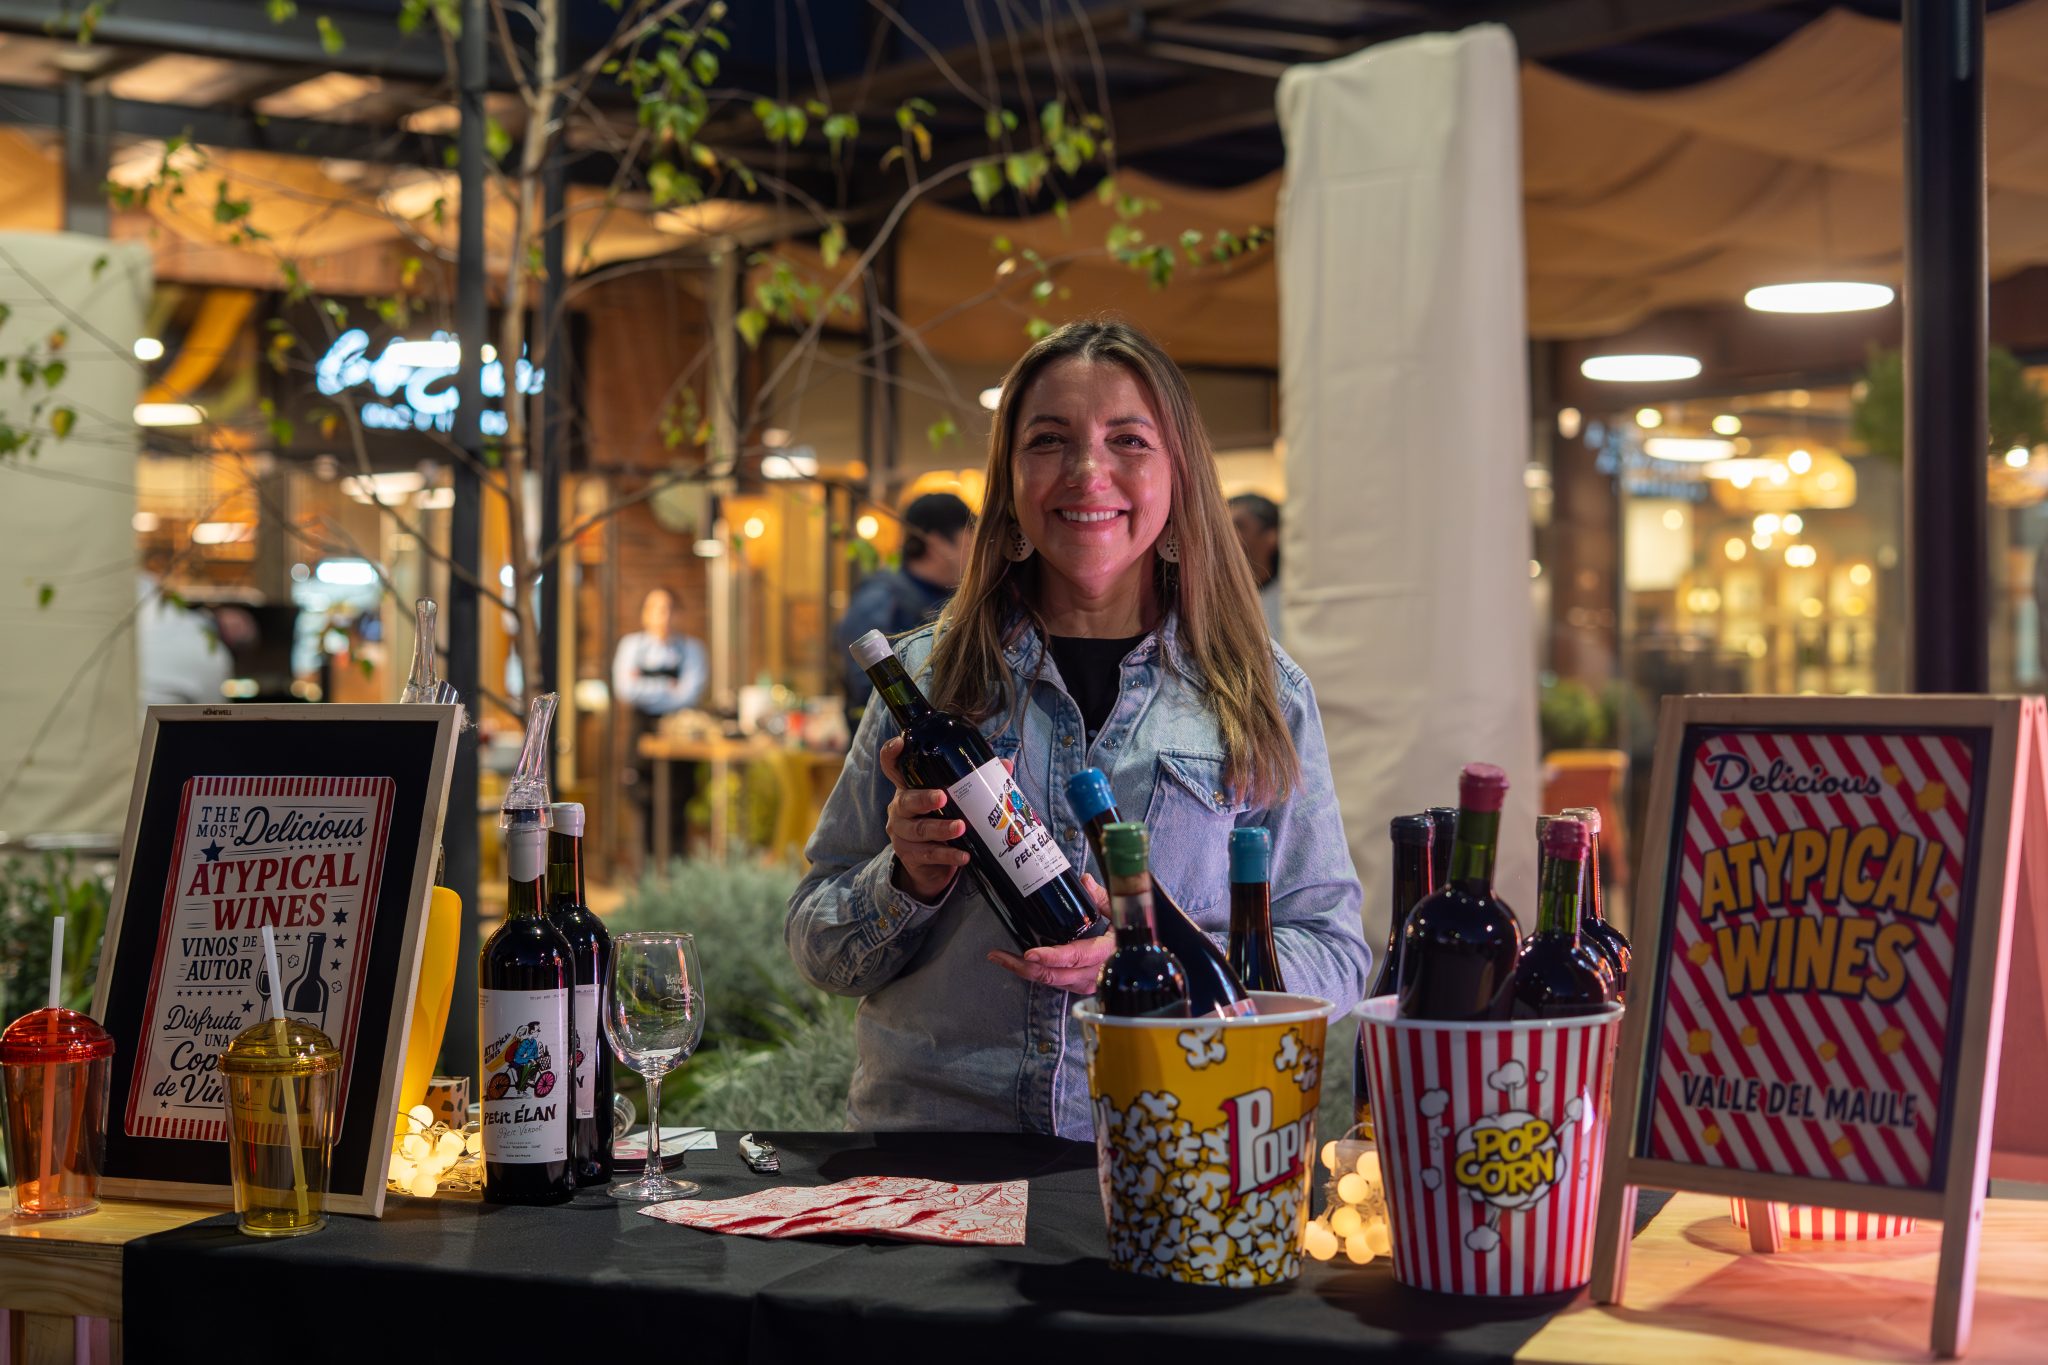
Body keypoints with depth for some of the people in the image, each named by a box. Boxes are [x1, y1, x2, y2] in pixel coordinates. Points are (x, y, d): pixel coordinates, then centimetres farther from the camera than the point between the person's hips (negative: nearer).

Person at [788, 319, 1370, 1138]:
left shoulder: (1262, 694, 9)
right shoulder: (925, 677, 11)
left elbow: (1333, 960, 6)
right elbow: (815, 947, 15)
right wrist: (909, 883, -7)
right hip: (929, 1156, 1)